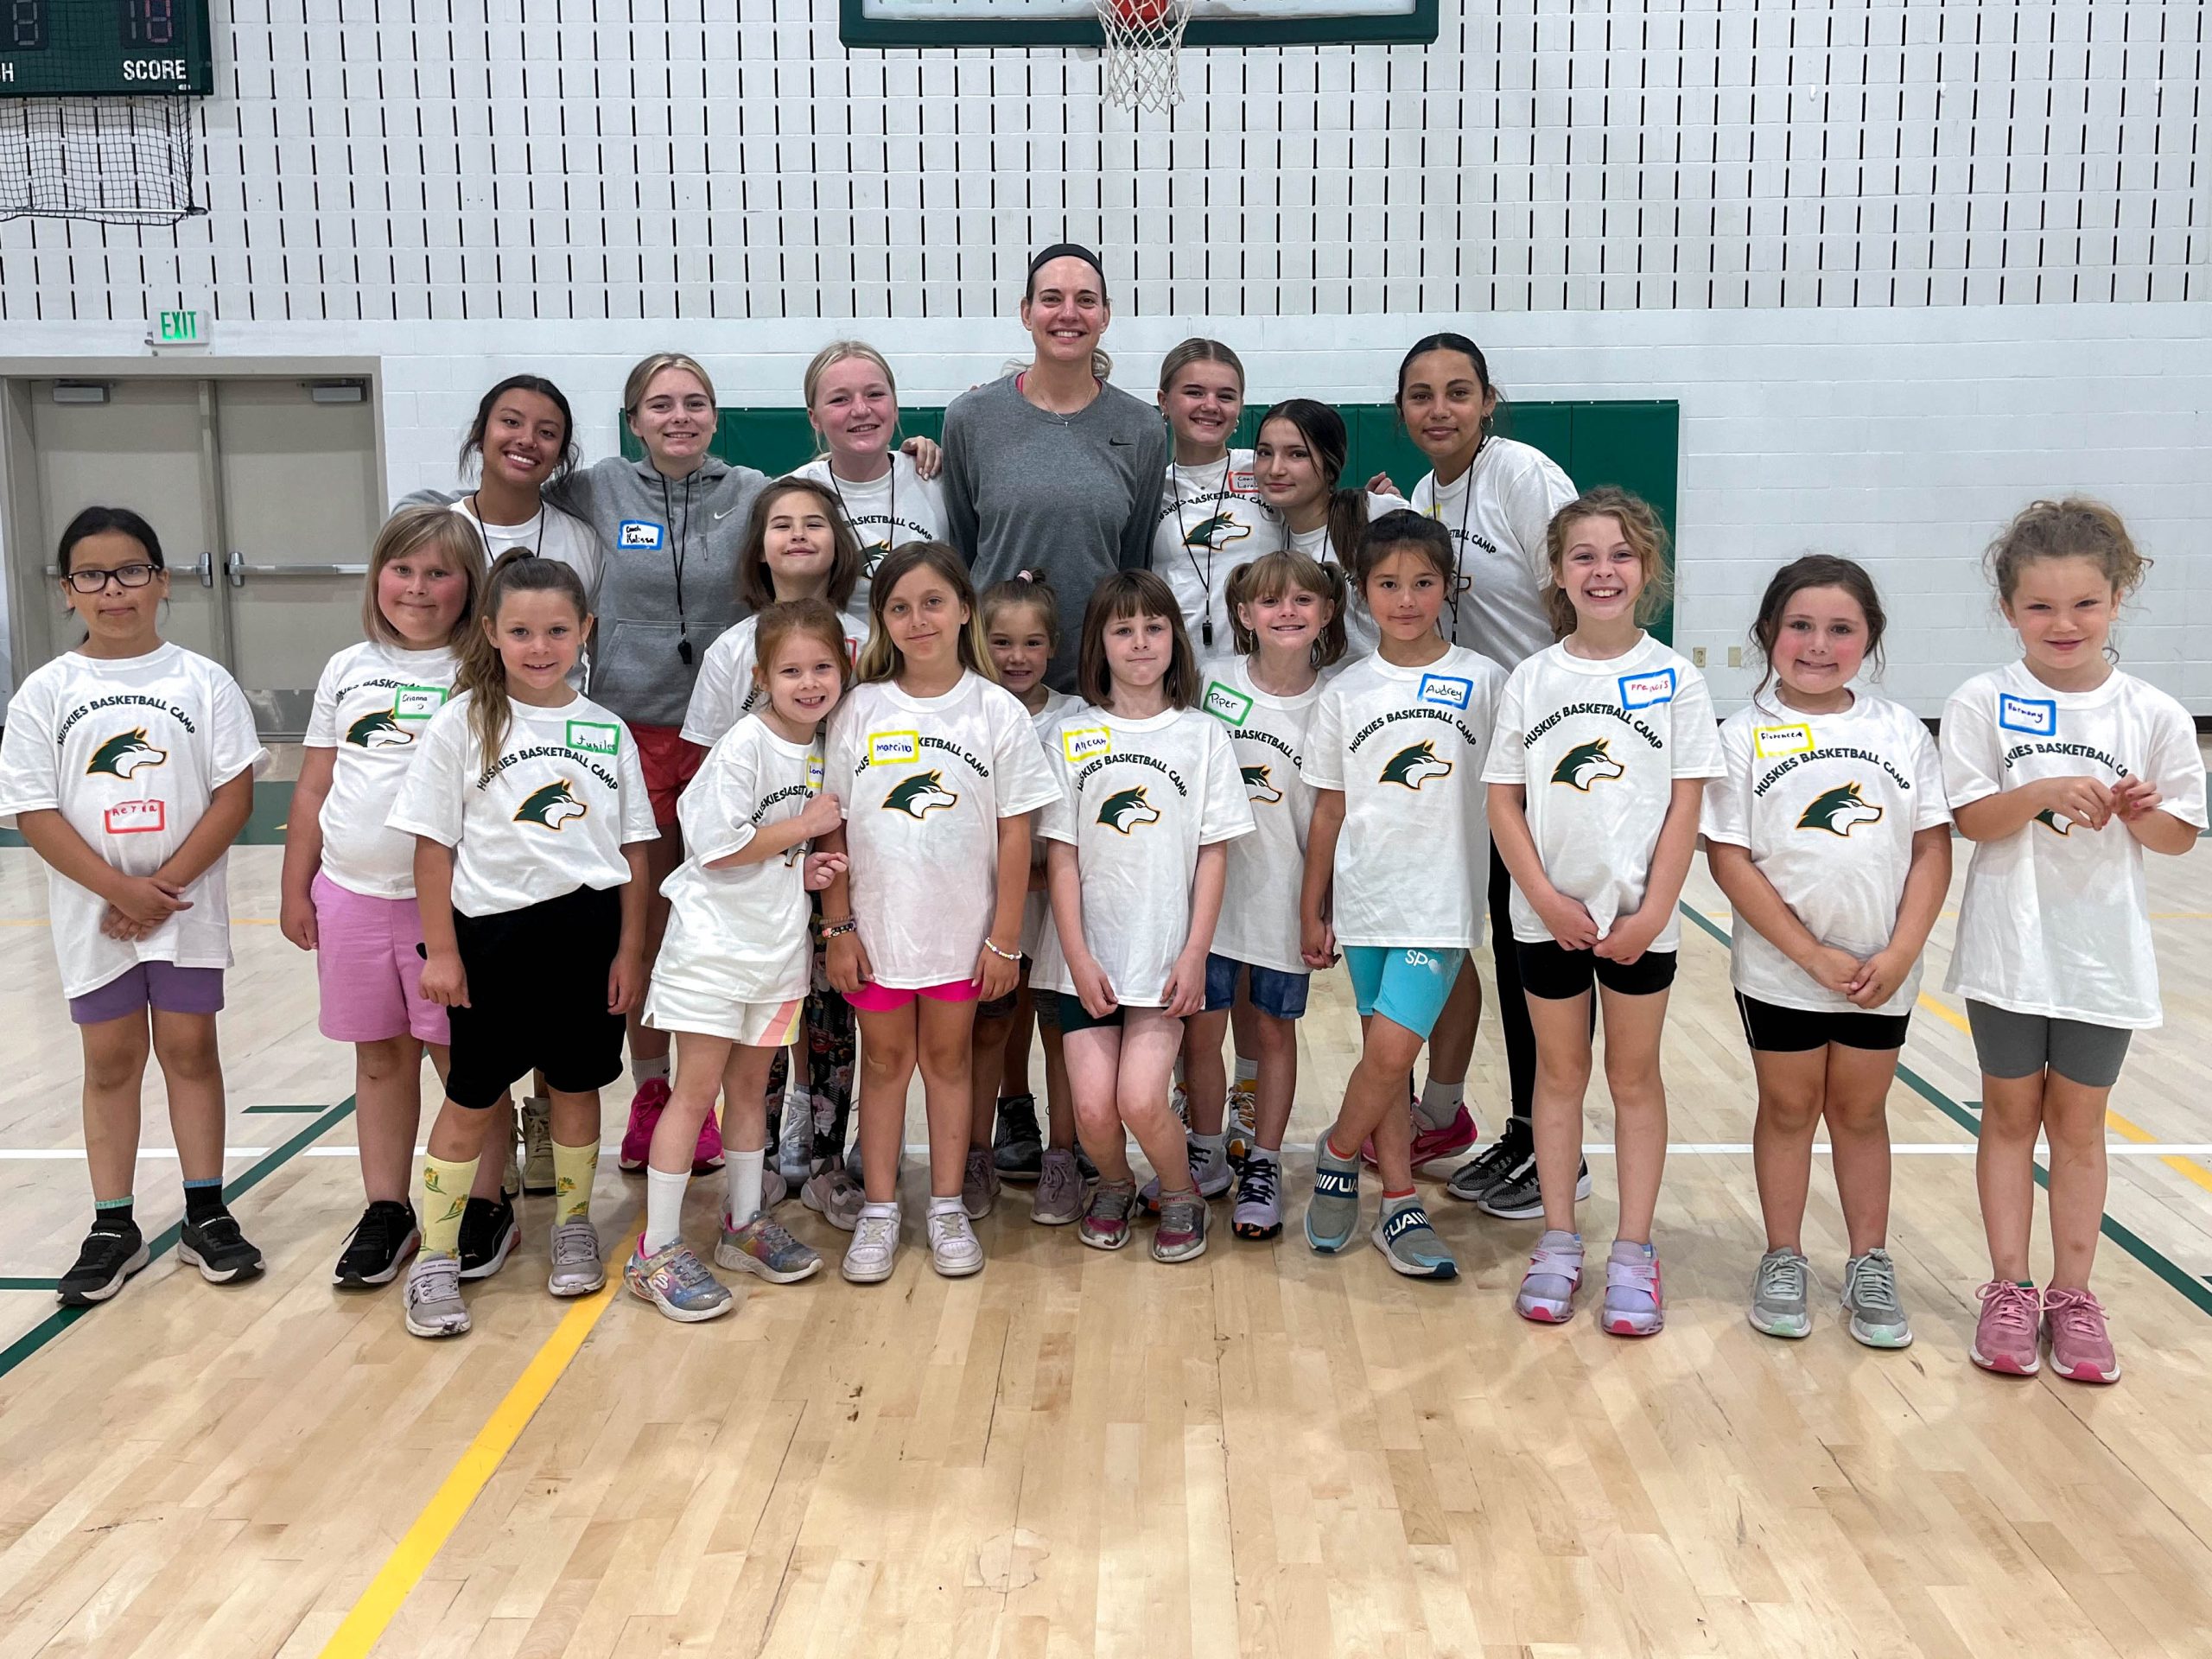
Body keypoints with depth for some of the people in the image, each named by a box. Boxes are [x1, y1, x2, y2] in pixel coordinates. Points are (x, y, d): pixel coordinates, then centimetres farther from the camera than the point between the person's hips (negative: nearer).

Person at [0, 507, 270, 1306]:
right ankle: (114, 1228, 19)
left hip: (188, 909, -1)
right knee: (111, 1060, 9)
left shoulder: (202, 681, -3)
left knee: (190, 1049, 7)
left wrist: (164, 887, -14)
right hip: (93, 916, 1)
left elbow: (234, 796, -7)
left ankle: (206, 1215, 18)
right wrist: (121, 889, -15)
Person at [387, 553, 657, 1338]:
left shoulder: (608, 730, 4)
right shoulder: (464, 722, -4)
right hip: (495, 931, -2)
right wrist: (440, 949, -6)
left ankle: (574, 1227, 32)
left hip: (589, 930, 3)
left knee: (576, 1085, 13)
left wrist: (629, 949, 2)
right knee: (471, 1099, 5)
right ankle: (435, 1258, 18)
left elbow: (632, 850, 6)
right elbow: (435, 844, -3)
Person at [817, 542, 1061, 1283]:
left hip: (961, 928, -1)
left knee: (947, 1060, 12)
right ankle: (879, 1212, 22)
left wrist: (1005, 938, -6)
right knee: (884, 1060, 12)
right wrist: (838, 927, -4)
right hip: (877, 924, 1)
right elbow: (832, 828, -1)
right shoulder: (859, 709, -3)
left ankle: (949, 1208, 24)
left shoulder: (997, 712, -6)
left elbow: (1014, 833, -4)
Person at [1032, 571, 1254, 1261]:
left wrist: (1195, 956, -6)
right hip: (1087, 953, 1)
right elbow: (1061, 855, 1)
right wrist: (1079, 958, -6)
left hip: (1166, 954, -1)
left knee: (1141, 1100, -14)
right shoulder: (1072, 735, 4)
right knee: (1093, 1108, -8)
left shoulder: (1203, 735, 4)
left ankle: (1180, 1194, 16)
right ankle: (1113, 1185, 25)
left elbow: (1213, 854, 2)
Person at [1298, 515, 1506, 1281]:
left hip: (1441, 900, -2)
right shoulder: (1344, 692, 4)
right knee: (1382, 1058, 9)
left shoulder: (1484, 681, -1)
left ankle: (1336, 1154, 15)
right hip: (1365, 898, 2)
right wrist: (1312, 913, 8)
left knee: (1391, 1051, -11)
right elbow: (1329, 811, 8)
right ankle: (1399, 1207, 21)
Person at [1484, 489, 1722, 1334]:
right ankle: (1558, 1243, 21)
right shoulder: (1532, 679, 0)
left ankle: (1633, 1254, 17)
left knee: (1634, 1075, 9)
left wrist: (1653, 911, -11)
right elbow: (1503, 799, -1)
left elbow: (1685, 804, -5)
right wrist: (1546, 897, -10)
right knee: (1559, 1072, 11)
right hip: (1549, 915, 1)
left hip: (1639, 915, -1)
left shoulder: (1674, 678, -3)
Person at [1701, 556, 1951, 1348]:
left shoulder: (1901, 731, 1)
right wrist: (1814, 956, -13)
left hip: (1882, 974, 2)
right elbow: (1729, 859, -11)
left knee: (1860, 1110, 14)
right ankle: (1784, 1261, 25)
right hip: (1780, 971, -2)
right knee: (1788, 1108, 12)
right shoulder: (1747, 734, -7)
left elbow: (1932, 849, 0)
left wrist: (1898, 955, -10)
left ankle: (1870, 1264, 27)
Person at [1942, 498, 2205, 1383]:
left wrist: (2134, 812, -18)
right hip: (2009, 949, -1)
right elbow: (1970, 818, -9)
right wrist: (2044, 793, -26)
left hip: (2104, 954, 1)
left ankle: (2073, 1295, 23)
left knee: (2078, 1123, 12)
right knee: (2010, 1114, 10)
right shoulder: (1983, 703, -6)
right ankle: (2010, 1289, 21)